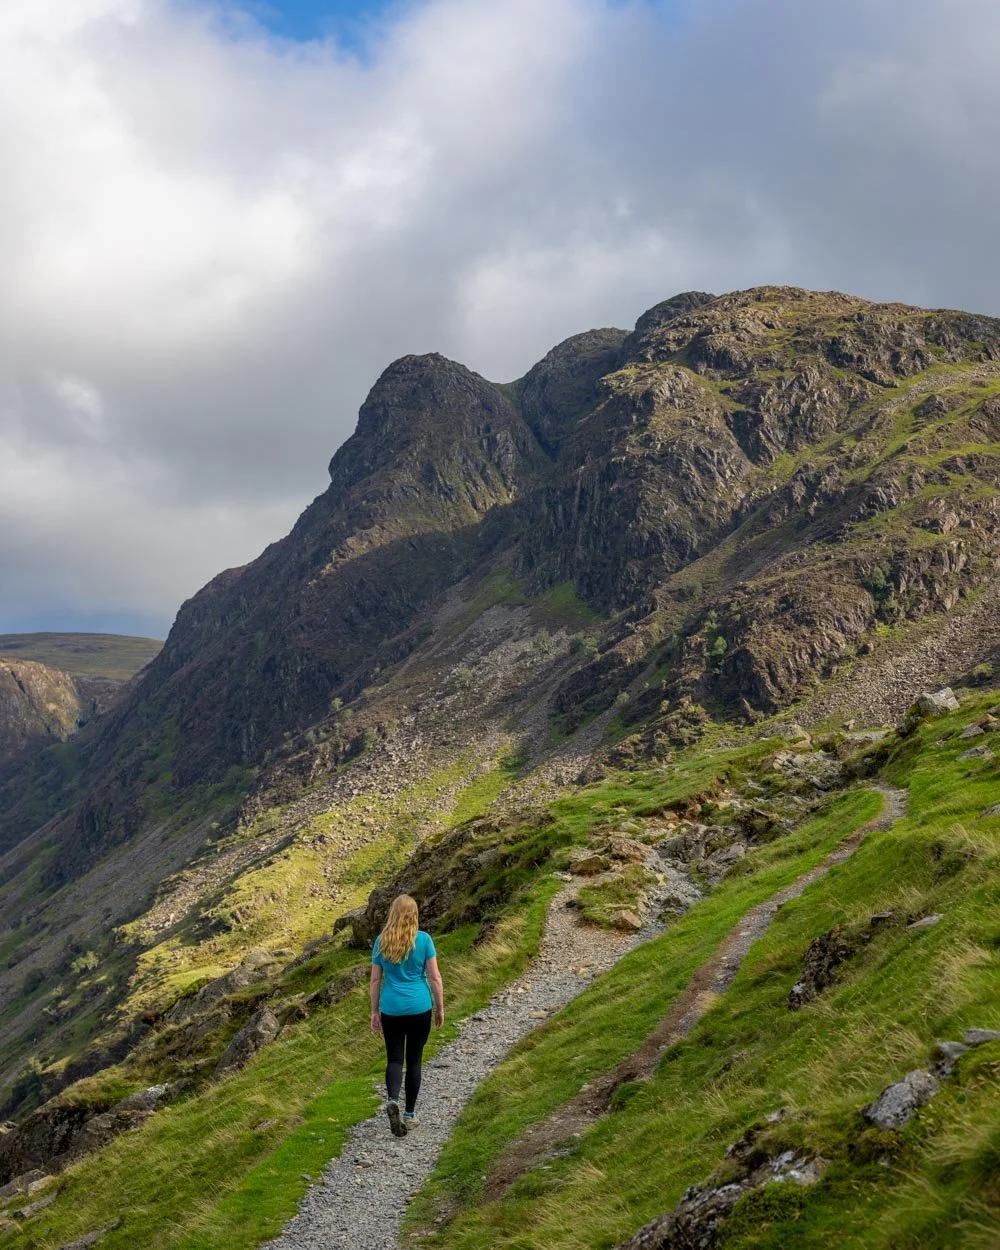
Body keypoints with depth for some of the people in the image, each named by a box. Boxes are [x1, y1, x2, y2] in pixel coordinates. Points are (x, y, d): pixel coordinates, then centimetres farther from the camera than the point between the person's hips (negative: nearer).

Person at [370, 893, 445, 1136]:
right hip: (419, 1008, -1)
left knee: (394, 1058, 9)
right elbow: (434, 977, -4)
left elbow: (375, 979, 4)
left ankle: (393, 1100, -17)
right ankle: (409, 1114, 16)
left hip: (391, 1009, 1)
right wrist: (440, 1007, 7)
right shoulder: (423, 939, -6)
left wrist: (374, 1012, 13)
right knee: (414, 1059, 10)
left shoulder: (381, 941, 0)